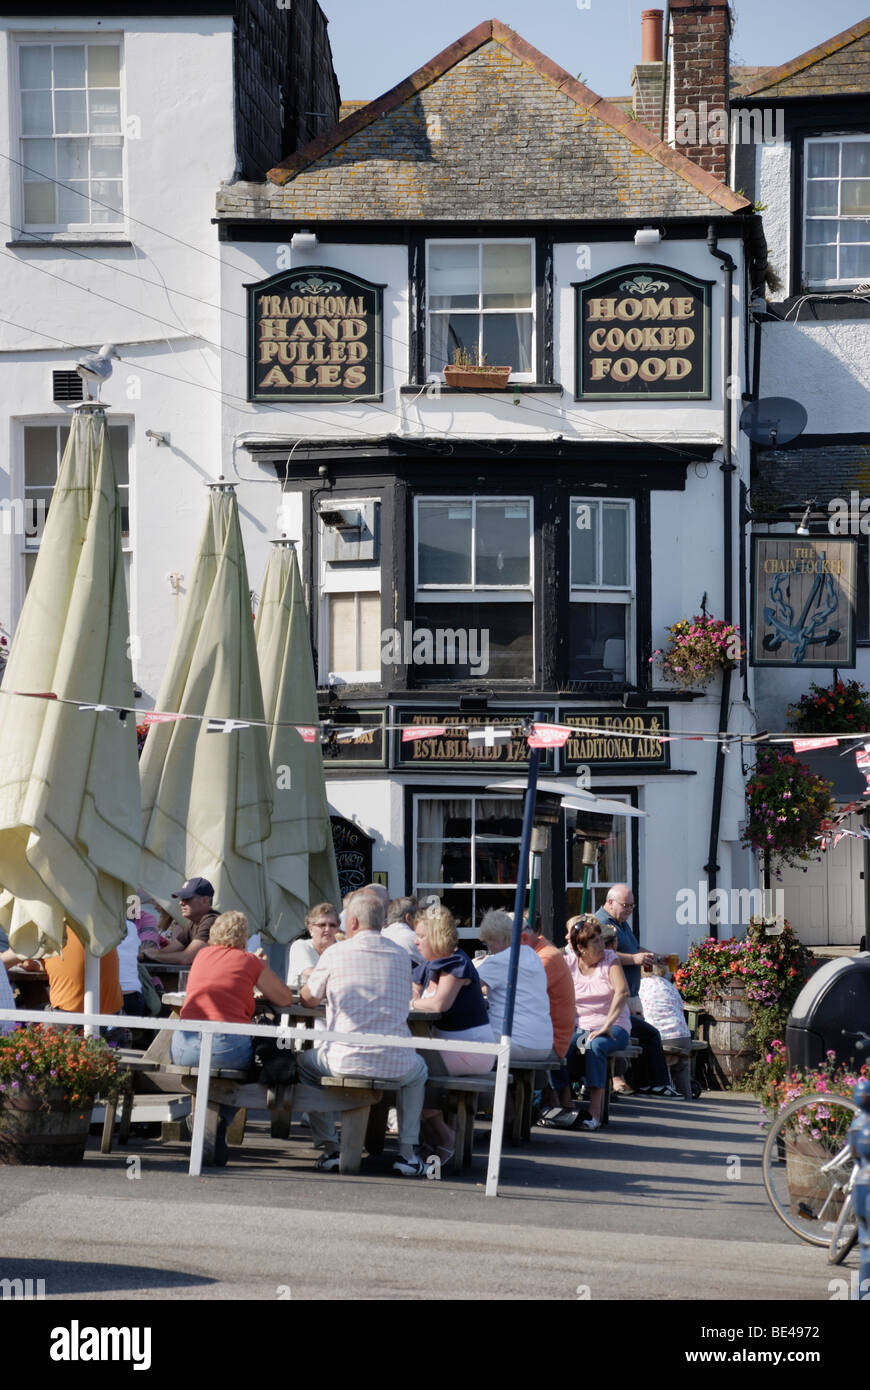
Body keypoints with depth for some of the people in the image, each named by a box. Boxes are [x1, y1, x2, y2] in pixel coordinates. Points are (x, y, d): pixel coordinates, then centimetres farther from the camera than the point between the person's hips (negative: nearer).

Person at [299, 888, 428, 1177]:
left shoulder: (335, 953, -3)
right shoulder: (401, 956, 6)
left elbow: (307, 999, 11)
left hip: (345, 1063, -2)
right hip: (395, 1067, 2)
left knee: (305, 1063, 29)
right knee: (418, 1070, 37)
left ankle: (329, 1148, 21)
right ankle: (407, 1151, 22)